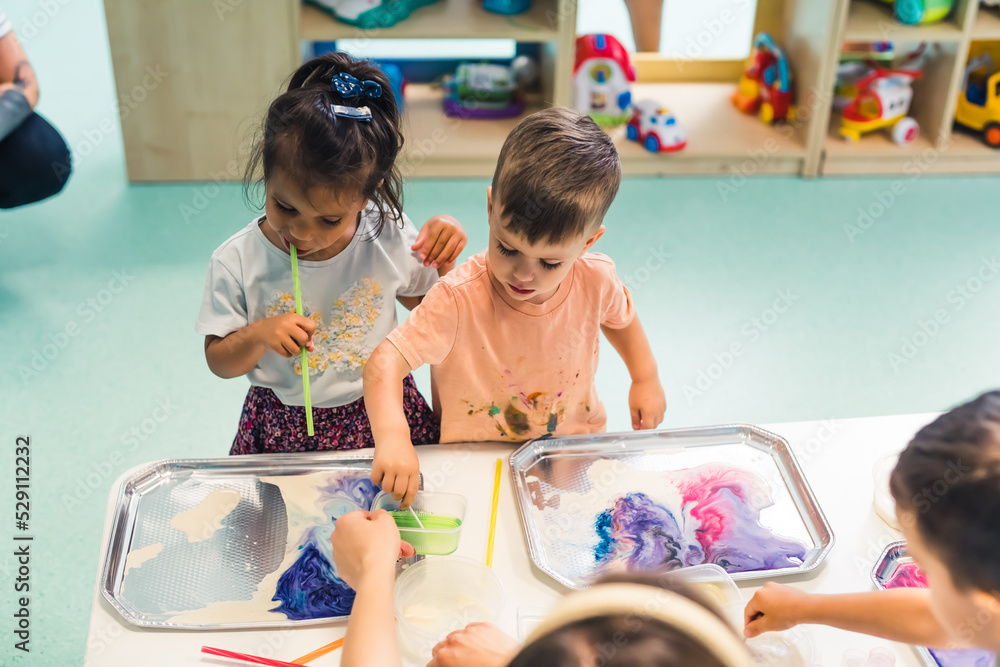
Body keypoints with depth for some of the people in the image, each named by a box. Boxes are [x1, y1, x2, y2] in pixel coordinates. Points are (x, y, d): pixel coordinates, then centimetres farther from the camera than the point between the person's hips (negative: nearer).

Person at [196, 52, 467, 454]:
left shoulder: (390, 238, -10)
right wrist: (258, 335, -22)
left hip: (382, 416, 2)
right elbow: (219, 362, -2)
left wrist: (445, 262, -11)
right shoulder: (236, 262, -13)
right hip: (284, 432, -1)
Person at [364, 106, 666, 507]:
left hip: (576, 447, 4)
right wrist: (392, 436, -46)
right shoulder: (459, 298, -27)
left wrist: (646, 377, 12)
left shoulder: (595, 281, -14)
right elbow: (386, 362, -30)